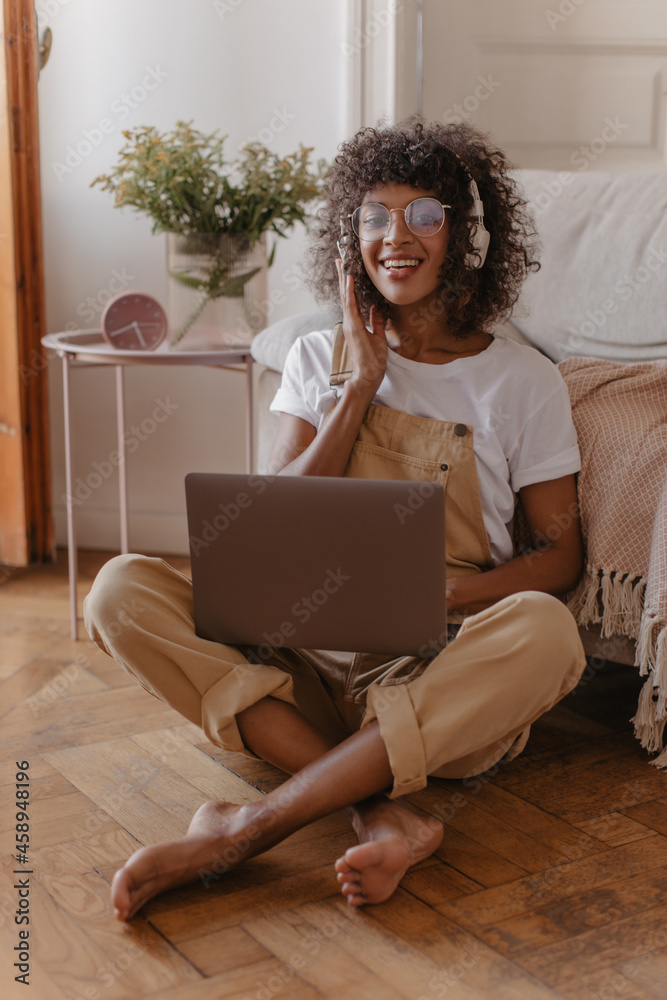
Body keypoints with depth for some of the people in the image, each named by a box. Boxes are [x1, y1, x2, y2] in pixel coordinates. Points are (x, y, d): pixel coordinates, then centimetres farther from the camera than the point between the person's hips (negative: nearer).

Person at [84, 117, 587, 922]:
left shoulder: (522, 380, 5)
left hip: (445, 686, -2)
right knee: (121, 588, -19)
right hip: (307, 667, 2)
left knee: (544, 629, -34)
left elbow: (559, 555, 2)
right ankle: (378, 812, -31)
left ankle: (254, 824, -30)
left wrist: (433, 595, -17)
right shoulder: (321, 359, 11)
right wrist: (359, 389, -5)